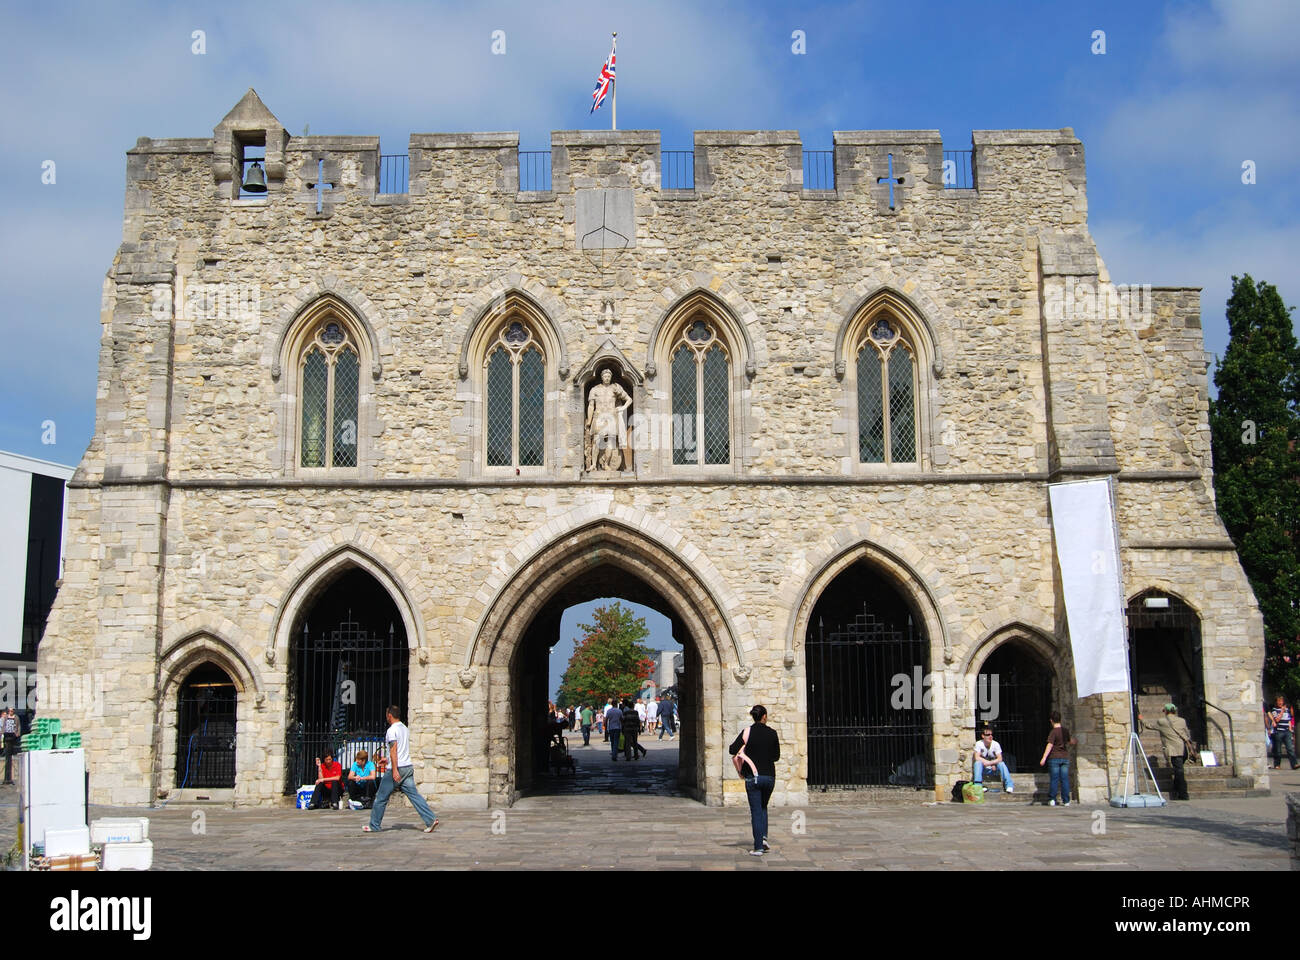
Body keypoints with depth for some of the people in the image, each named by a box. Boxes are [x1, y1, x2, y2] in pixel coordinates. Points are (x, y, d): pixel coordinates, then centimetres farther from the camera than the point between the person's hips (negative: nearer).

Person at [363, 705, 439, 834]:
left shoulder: (392, 730, -10)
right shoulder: (405, 729, 16)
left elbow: (394, 750, -19)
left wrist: (395, 770, -23)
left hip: (396, 768, -7)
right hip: (408, 766, 8)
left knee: (381, 798, 5)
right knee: (414, 795, 2)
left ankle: (374, 826, 13)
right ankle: (431, 820, -11)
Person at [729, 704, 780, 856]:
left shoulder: (747, 732, -6)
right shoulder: (772, 733, -1)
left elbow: (732, 750, -8)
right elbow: (776, 756, 6)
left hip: (752, 777, -2)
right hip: (769, 776, 2)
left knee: (756, 811, 3)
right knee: (763, 807, 23)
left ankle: (758, 847, -2)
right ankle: (764, 837, 7)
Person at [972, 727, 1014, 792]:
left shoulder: (996, 744, -9)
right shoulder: (979, 744, -11)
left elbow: (1000, 759, -14)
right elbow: (977, 758, -20)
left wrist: (989, 763, -28)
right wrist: (992, 764, -22)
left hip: (994, 768, 1)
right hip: (983, 769, -1)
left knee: (1002, 764, -27)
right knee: (978, 763, -31)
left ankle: (1009, 785, -30)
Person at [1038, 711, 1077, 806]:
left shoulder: (1054, 732, -10)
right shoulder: (1065, 731, 7)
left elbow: (1050, 745, -17)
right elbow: (1071, 741, 25)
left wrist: (1044, 758, -20)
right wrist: (1074, 742, 50)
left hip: (1055, 757, -4)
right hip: (1065, 757, 4)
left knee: (1054, 779, 0)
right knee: (1064, 779, 5)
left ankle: (1052, 800, 1)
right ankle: (1066, 801, 5)